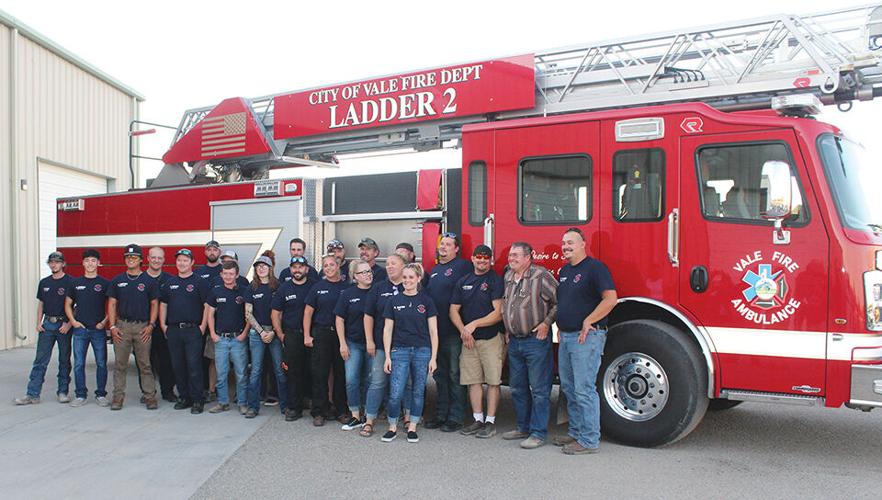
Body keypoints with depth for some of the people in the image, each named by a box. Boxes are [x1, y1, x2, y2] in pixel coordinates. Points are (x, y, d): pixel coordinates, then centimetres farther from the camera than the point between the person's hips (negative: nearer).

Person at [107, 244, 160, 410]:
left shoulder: (149, 281, 4)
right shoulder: (117, 280, 9)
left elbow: (154, 304, 6)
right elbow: (112, 304, 9)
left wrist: (150, 325, -5)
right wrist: (112, 326, -1)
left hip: (142, 326, -2)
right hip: (122, 326, 2)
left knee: (145, 364, 0)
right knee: (120, 364, 4)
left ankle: (150, 396, 5)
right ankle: (118, 396, 11)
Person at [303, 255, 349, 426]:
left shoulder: (347, 288, 5)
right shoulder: (318, 288, 5)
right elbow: (308, 312, 5)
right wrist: (307, 335, -2)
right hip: (321, 333, 0)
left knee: (341, 373, 6)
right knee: (320, 374, 1)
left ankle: (341, 411, 17)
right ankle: (319, 412, 9)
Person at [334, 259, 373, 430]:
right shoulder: (348, 294, 0)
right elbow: (340, 320, 2)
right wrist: (342, 344, -3)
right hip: (353, 343, 0)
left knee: (368, 380, 8)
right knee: (351, 379, -6)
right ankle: (355, 416, 2)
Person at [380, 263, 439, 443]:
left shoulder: (426, 300, 2)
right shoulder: (394, 301, 5)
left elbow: (433, 331, 2)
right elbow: (388, 330, 6)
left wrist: (433, 357, -3)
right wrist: (387, 356, 0)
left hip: (422, 351, 0)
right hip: (400, 351, 0)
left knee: (418, 392, 6)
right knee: (395, 394, -6)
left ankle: (412, 428, 19)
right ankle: (392, 427, 12)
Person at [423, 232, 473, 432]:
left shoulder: (463, 266, -7)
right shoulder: (435, 269, 17)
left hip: (453, 331, -8)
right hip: (435, 331, 8)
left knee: (455, 375, -1)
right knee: (440, 375, 14)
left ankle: (455, 418, 6)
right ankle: (441, 414, 23)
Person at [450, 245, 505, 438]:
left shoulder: (496, 280, -5)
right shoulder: (463, 281, 11)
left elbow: (499, 313, -12)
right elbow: (454, 310, 8)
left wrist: (474, 324, -15)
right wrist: (463, 330, -7)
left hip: (491, 338, -5)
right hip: (469, 340, 5)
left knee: (493, 381, -2)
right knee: (473, 381, 7)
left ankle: (490, 422, 5)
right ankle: (478, 420, 16)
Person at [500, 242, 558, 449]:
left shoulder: (541, 276, -11)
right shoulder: (507, 277, 12)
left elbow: (559, 301, -12)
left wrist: (546, 323, -14)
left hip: (536, 341, -8)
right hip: (514, 341, 8)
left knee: (539, 389, -2)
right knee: (517, 388, 15)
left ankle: (538, 433, 4)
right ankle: (524, 427, 27)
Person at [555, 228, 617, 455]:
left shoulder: (595, 268, -11)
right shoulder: (564, 270, 16)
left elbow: (611, 299, -20)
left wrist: (588, 322, -18)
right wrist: (560, 326, 14)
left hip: (586, 338, -9)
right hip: (566, 337, 9)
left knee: (584, 390, -7)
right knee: (568, 388, 15)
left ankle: (589, 440, 0)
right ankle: (576, 432, 26)